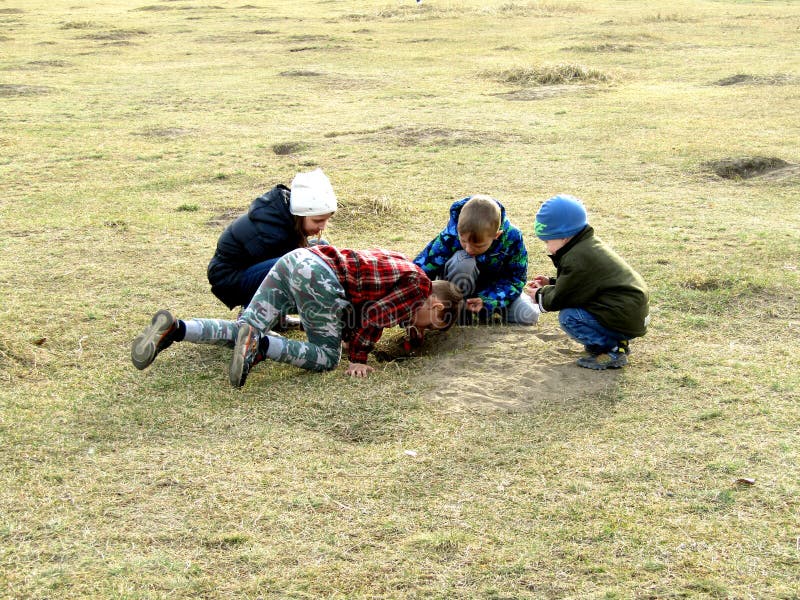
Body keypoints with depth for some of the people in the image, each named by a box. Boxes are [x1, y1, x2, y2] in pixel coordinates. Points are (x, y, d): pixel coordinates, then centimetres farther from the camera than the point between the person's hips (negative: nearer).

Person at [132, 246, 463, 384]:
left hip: (293, 258, 9)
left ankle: (173, 329, -15)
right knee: (326, 357, -4)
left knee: (241, 330, 2)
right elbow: (376, 316, -10)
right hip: (318, 275, -9)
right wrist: (358, 359, 1)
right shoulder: (418, 287, 1)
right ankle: (261, 345, -23)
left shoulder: (399, 264, 27)